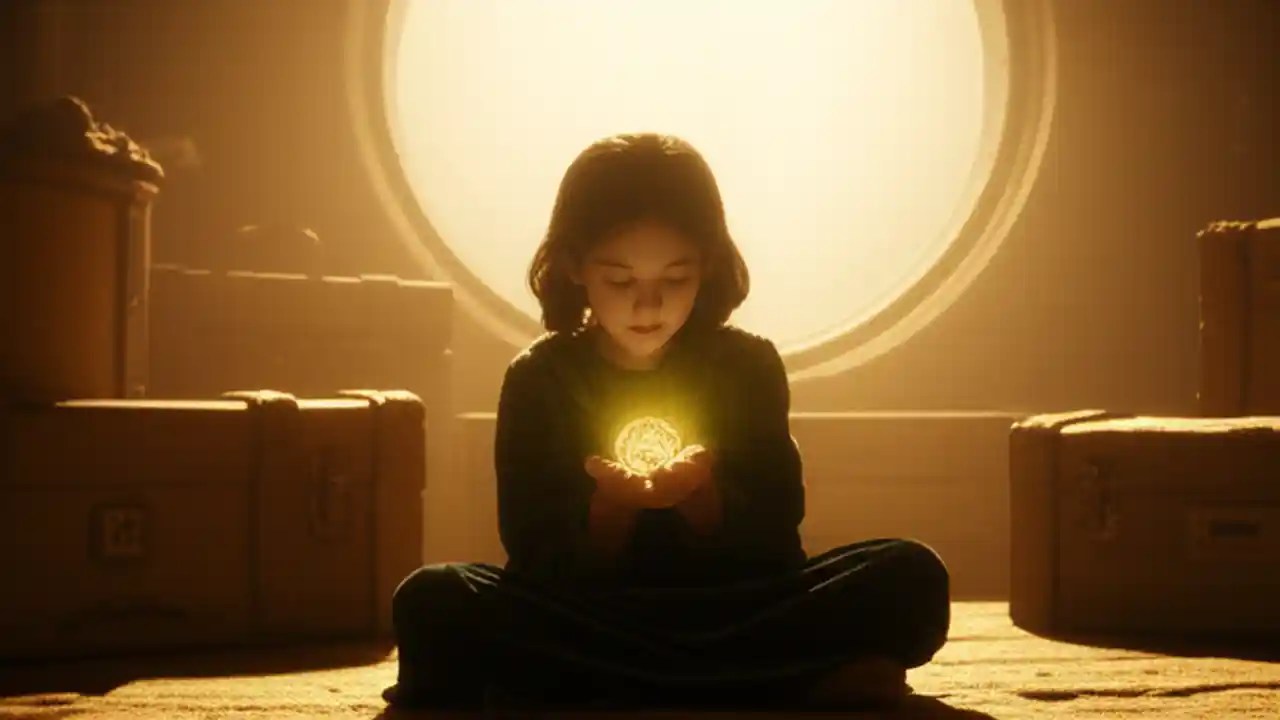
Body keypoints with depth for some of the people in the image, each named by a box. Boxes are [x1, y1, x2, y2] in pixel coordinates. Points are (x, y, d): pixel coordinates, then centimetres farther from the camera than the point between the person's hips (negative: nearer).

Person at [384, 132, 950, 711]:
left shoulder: (748, 365, 2)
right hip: (584, 626, 0)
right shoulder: (537, 380, -1)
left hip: (730, 619, 0)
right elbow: (539, 564, -4)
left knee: (909, 578, -22)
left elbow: (774, 546, -2)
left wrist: (702, 497, -22)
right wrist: (609, 505, -24)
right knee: (432, 602, -30)